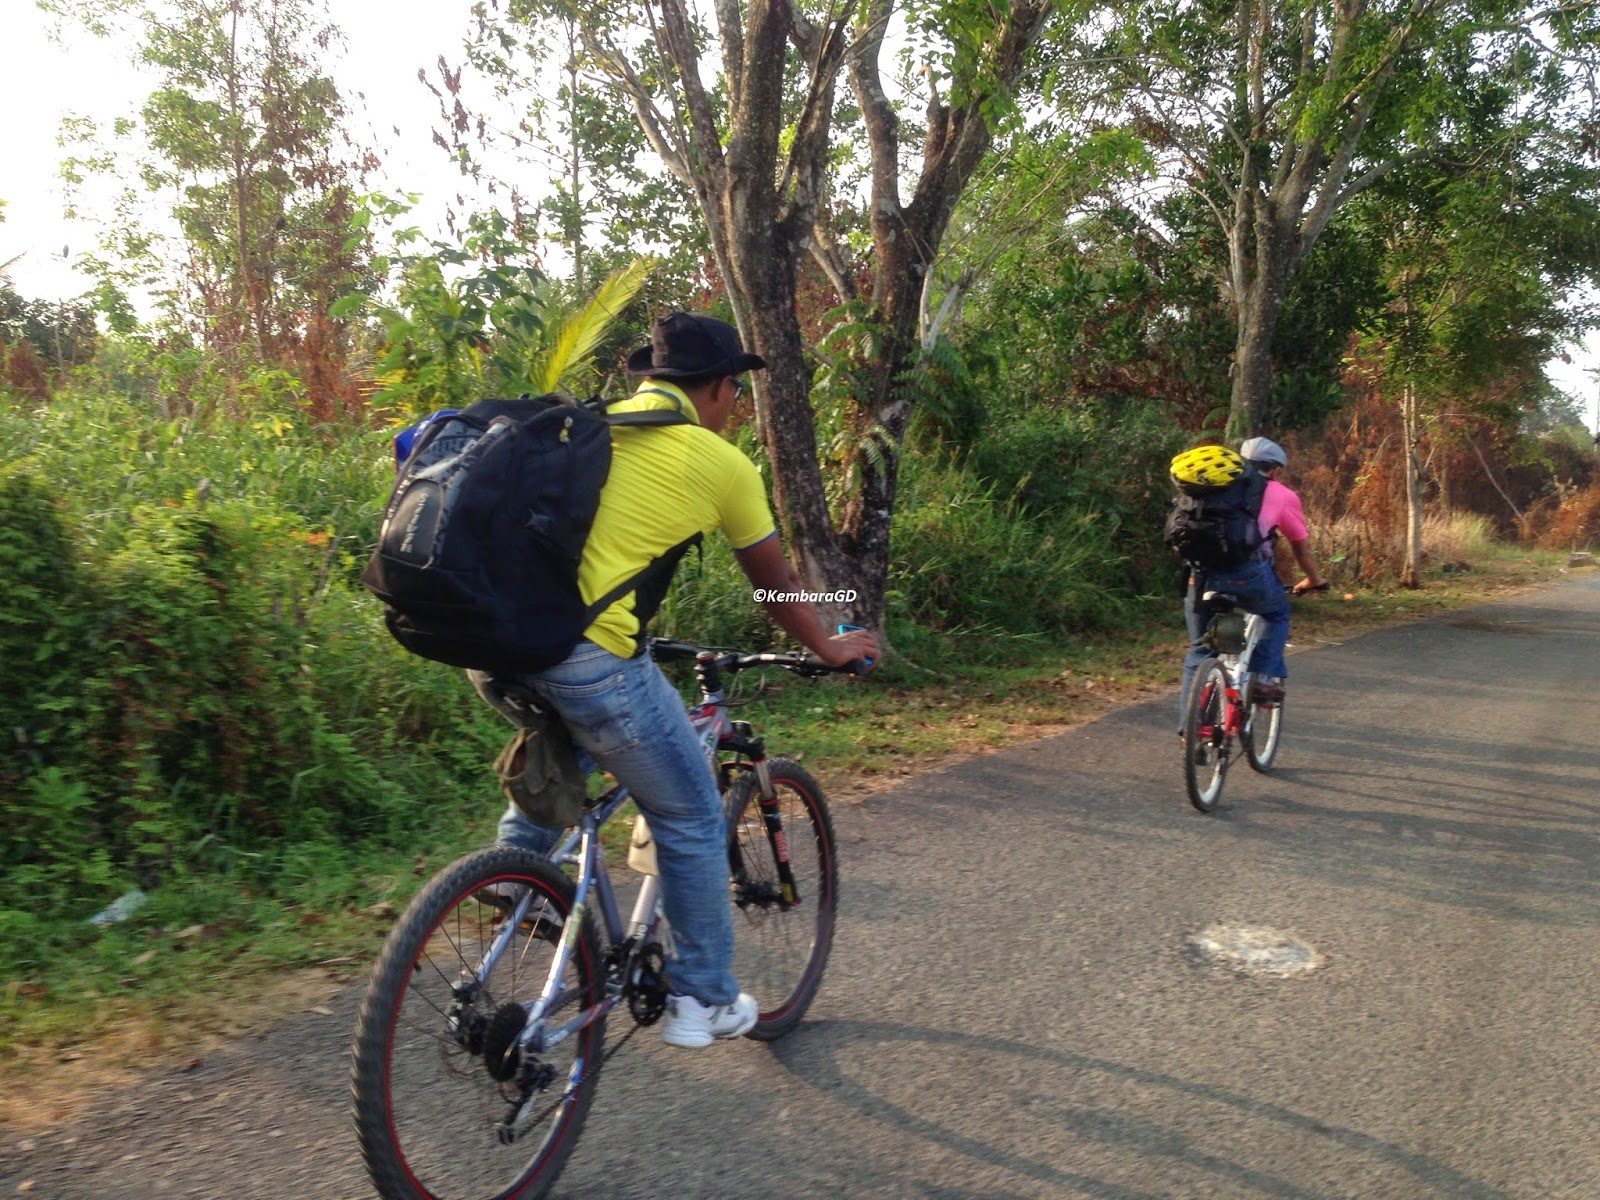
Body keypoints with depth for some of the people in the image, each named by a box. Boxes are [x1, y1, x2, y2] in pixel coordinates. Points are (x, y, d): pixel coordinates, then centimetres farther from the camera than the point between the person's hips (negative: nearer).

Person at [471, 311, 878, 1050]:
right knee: (692, 823, 14)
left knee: (551, 761, 38)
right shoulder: (720, 462, 4)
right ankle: (703, 1002, 26)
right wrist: (830, 649, 34)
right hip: (591, 660, -6)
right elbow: (776, 585, 16)